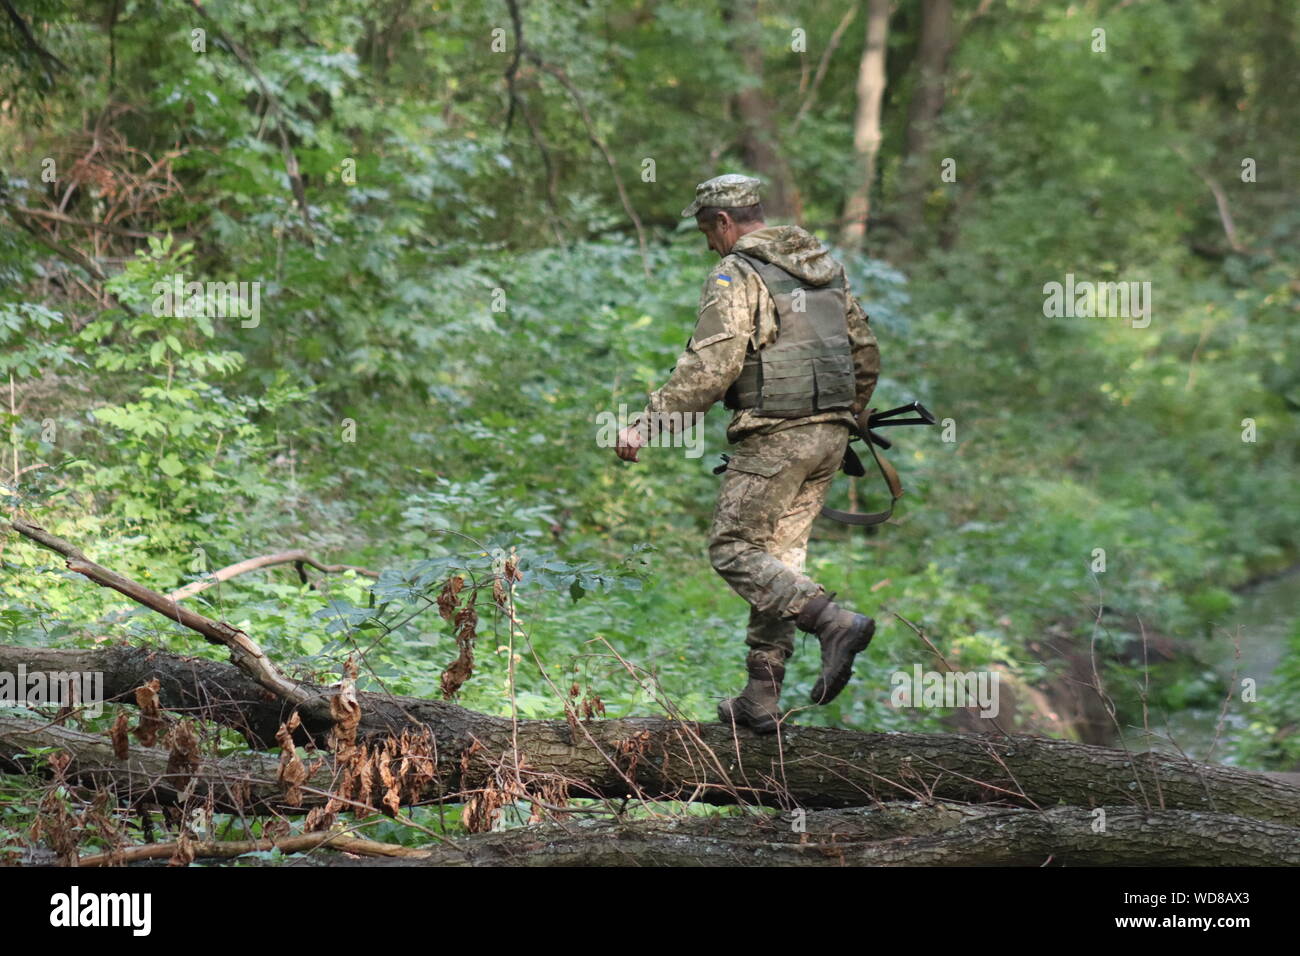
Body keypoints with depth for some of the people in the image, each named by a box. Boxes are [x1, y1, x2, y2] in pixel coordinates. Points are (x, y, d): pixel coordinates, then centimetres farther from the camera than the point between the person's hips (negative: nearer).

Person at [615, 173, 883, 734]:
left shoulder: (736, 275, -8)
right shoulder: (825, 267, 17)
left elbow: (710, 366, -18)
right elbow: (866, 356, 20)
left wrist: (648, 424, -14)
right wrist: (846, 422, 33)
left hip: (774, 435, -8)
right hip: (829, 434, 8)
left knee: (733, 551, -1)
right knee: (778, 557, 12)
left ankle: (834, 622, -20)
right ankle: (761, 698, 10)